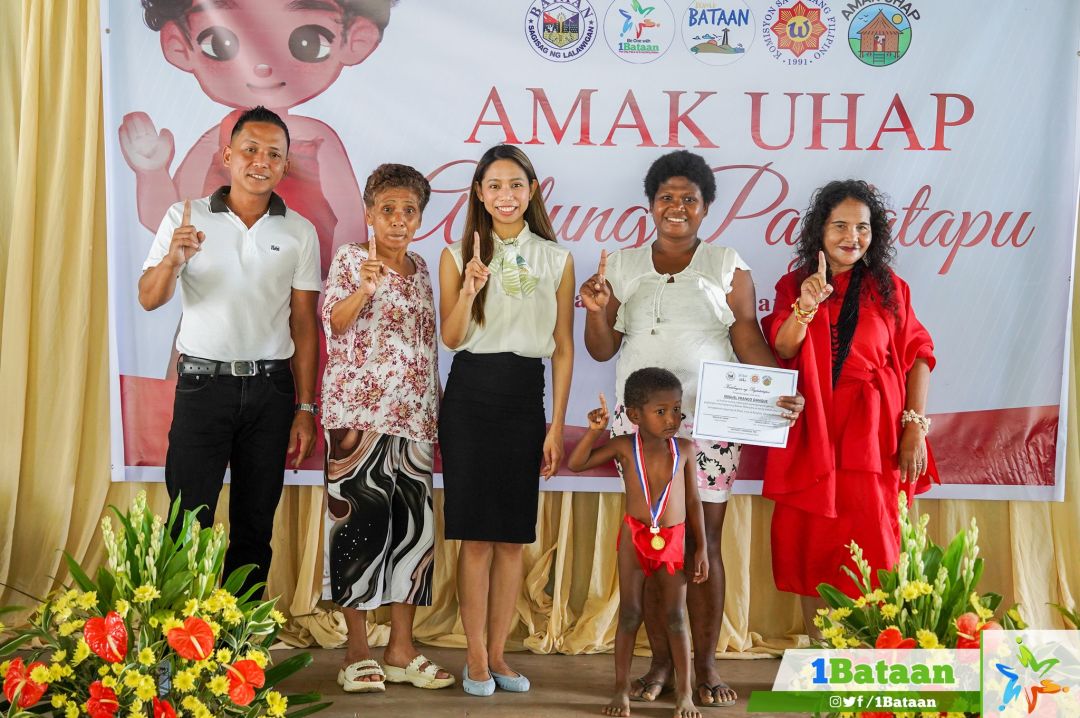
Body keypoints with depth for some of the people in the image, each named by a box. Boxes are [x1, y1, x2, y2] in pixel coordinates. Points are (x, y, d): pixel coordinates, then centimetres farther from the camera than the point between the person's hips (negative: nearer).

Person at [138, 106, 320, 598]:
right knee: (190, 520, -3)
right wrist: (173, 260, -25)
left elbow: (304, 324, 6)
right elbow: (149, 299, -3)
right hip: (203, 385, -2)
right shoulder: (186, 218, 2)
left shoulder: (300, 232, 6)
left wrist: (305, 408, 2)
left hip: (270, 388, 2)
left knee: (255, 525, 8)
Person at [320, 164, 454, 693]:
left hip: (414, 416, 6)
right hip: (359, 412, -5)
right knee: (360, 524, -3)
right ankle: (357, 651, 7)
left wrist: (435, 409, 15)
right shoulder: (349, 259, 1)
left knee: (414, 525, 5)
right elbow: (333, 322, -13)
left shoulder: (420, 269, 16)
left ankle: (401, 649, 15)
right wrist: (366, 286, -30)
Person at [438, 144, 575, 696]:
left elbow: (563, 346, 6)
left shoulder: (557, 259, 6)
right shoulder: (458, 255, 3)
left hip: (526, 397, 2)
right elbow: (451, 338, -1)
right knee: (476, 535, 0)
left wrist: (556, 423, 2)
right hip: (471, 394, -1)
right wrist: (469, 291, -19)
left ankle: (497, 653, 17)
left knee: (513, 537, 6)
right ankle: (476, 658, 11)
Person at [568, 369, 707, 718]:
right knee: (630, 614, 4)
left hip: (673, 540, 1)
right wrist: (594, 431, -21)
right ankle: (622, 690, 14)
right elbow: (576, 464, -8)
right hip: (635, 537, -1)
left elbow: (693, 501, 4)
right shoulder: (625, 446, -6)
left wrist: (701, 548, 3)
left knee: (676, 616, 3)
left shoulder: (684, 448, -2)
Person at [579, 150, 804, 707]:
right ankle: (660, 662, 13)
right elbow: (602, 350, 11)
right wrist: (598, 310, -8)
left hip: (708, 421, -2)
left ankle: (705, 665, 8)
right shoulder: (622, 266, 10)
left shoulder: (727, 266, 5)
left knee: (703, 545, -2)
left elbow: (750, 340, -2)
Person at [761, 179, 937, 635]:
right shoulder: (794, 285, 8)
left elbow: (917, 356, 3)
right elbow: (781, 350, -6)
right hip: (810, 431, 1)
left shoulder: (889, 288, 6)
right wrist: (805, 306, -23)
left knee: (868, 546, -3)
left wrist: (915, 427, -6)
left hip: (871, 434, -1)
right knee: (810, 543, 4)